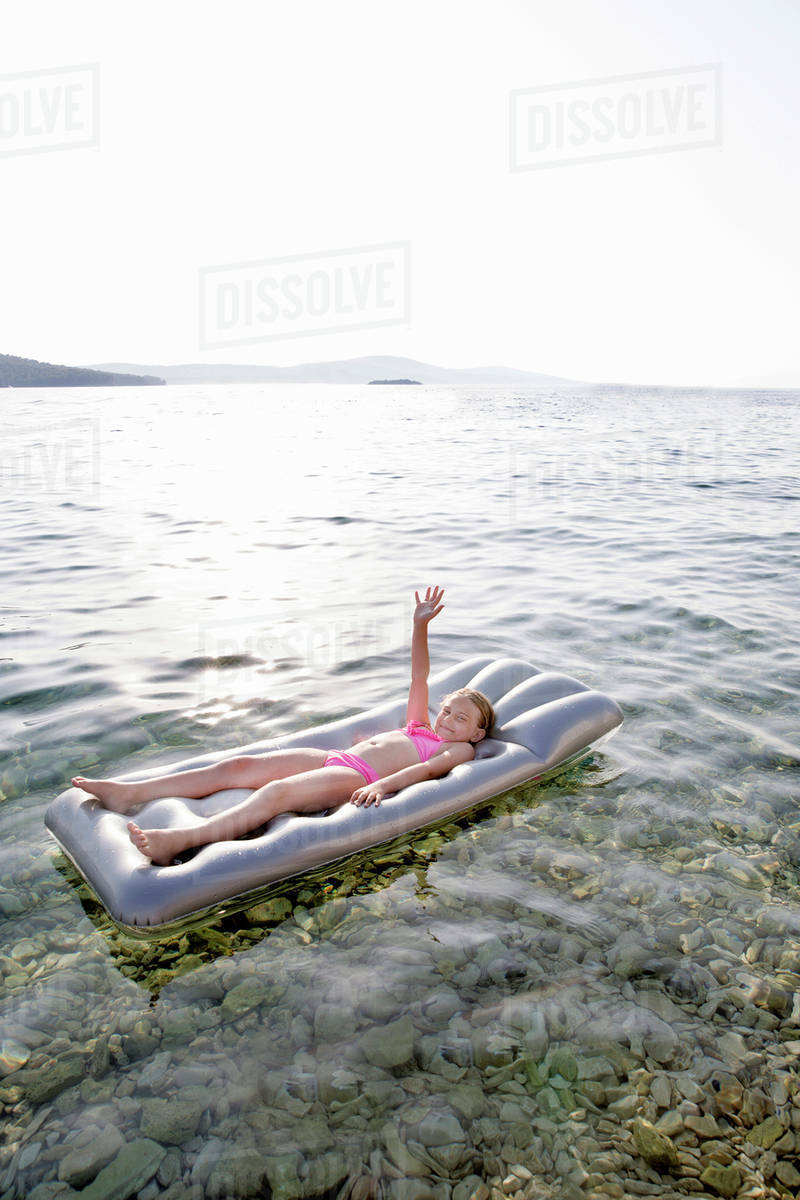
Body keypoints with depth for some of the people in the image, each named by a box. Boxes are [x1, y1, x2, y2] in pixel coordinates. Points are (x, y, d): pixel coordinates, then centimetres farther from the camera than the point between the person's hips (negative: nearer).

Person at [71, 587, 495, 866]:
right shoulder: (418, 726, 32)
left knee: (276, 792, -32)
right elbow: (419, 677, 27)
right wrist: (420, 625, 19)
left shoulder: (460, 749, 10)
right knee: (241, 766, -9)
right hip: (332, 758, 7)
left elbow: (427, 768, -10)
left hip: (357, 779, -7)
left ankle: (178, 840, -48)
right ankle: (129, 793, -12)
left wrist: (383, 785, -29)